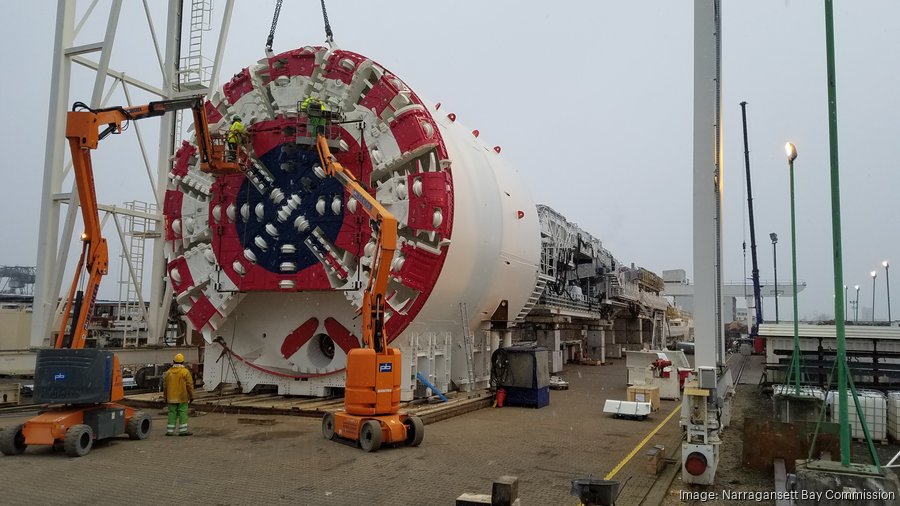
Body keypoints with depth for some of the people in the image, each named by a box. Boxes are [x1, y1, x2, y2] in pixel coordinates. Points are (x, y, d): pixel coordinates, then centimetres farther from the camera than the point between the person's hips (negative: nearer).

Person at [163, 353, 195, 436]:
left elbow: (165, 386, 10)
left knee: (172, 413, 8)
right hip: (182, 397, -4)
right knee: (183, 413, -1)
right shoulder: (185, 372, -7)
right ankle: (183, 430, -2)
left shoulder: (168, 372, 6)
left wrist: (165, 397, 18)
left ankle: (170, 431, 7)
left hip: (171, 397, 4)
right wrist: (191, 396, 0)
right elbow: (190, 385, -8)